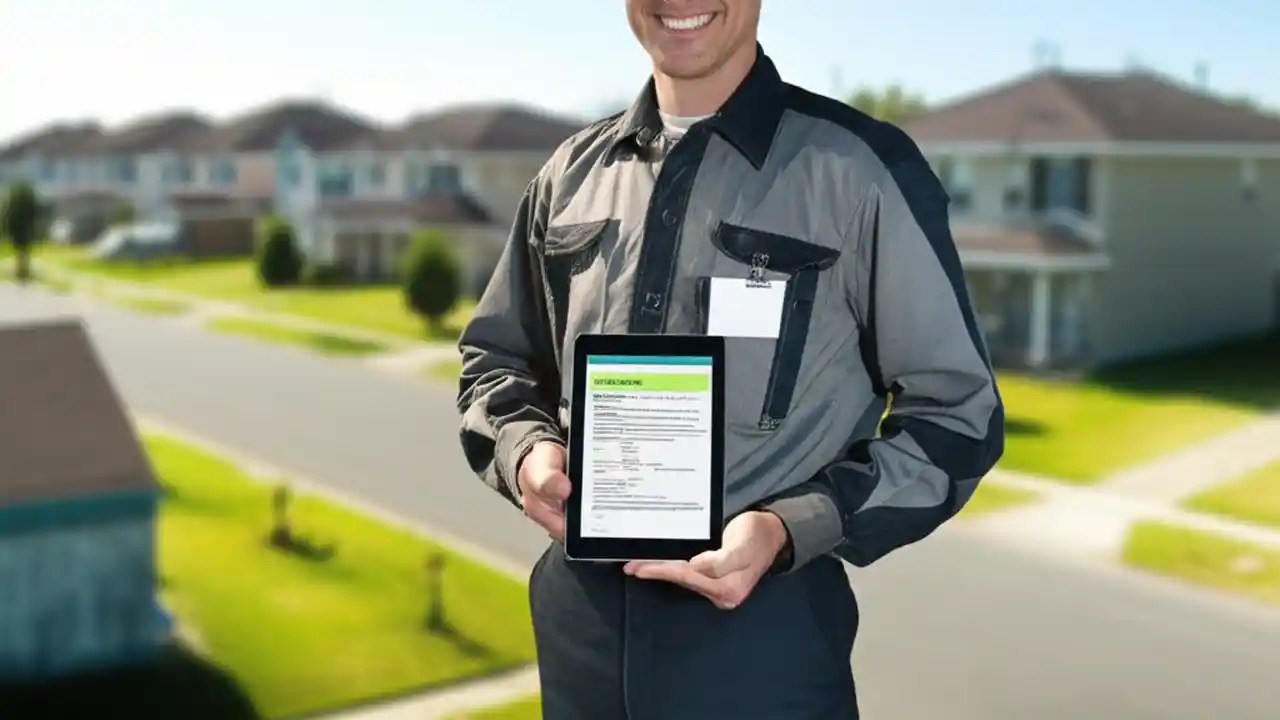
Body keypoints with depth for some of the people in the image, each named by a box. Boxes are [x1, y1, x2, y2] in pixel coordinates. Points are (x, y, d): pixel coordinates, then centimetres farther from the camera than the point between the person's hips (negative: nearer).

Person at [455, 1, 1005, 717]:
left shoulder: (861, 169, -7)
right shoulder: (572, 174, 7)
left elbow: (957, 413, -4)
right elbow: (496, 358, 18)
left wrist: (791, 529, -17)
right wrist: (524, 449, -4)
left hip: (763, 626, -4)